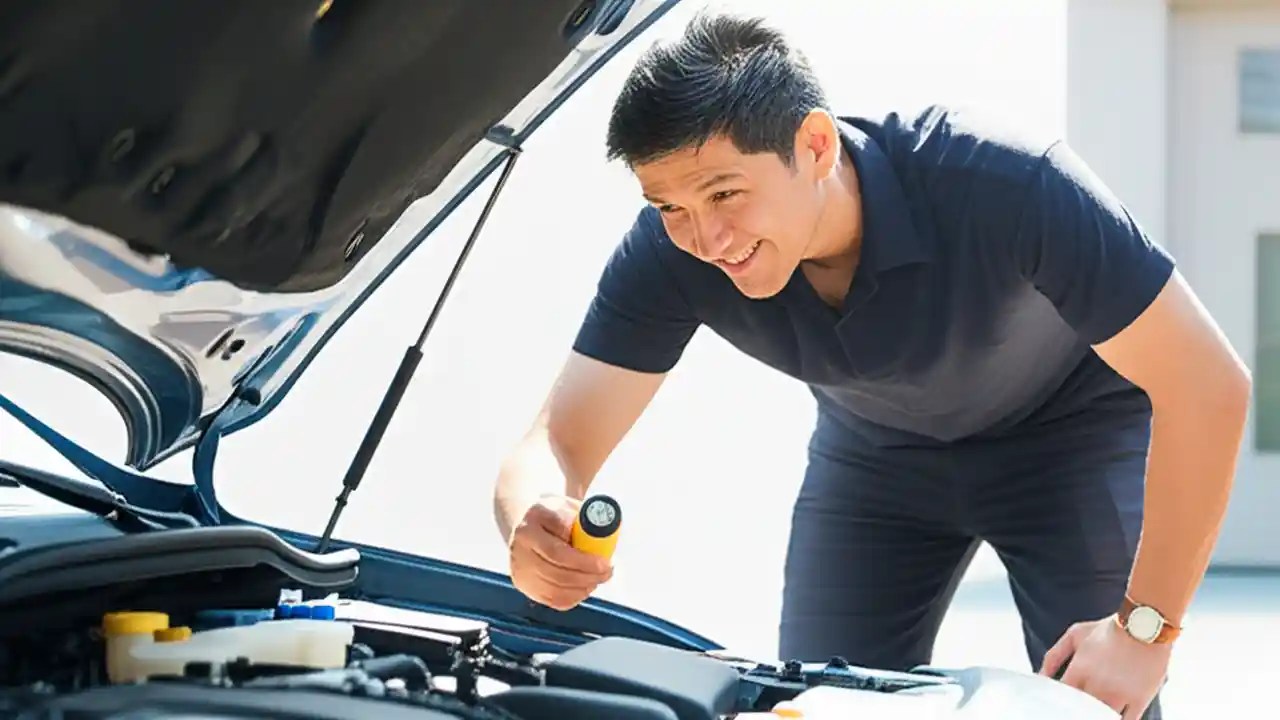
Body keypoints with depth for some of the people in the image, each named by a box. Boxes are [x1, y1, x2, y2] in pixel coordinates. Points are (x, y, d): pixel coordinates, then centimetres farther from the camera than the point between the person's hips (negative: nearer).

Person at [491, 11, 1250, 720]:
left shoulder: (1003, 185, -39)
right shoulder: (672, 252, -28)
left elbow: (1209, 385, -32)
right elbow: (555, 446, -26)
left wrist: (1145, 626, -32)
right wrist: (535, 529, -51)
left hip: (1069, 431, -3)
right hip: (878, 448, 4)